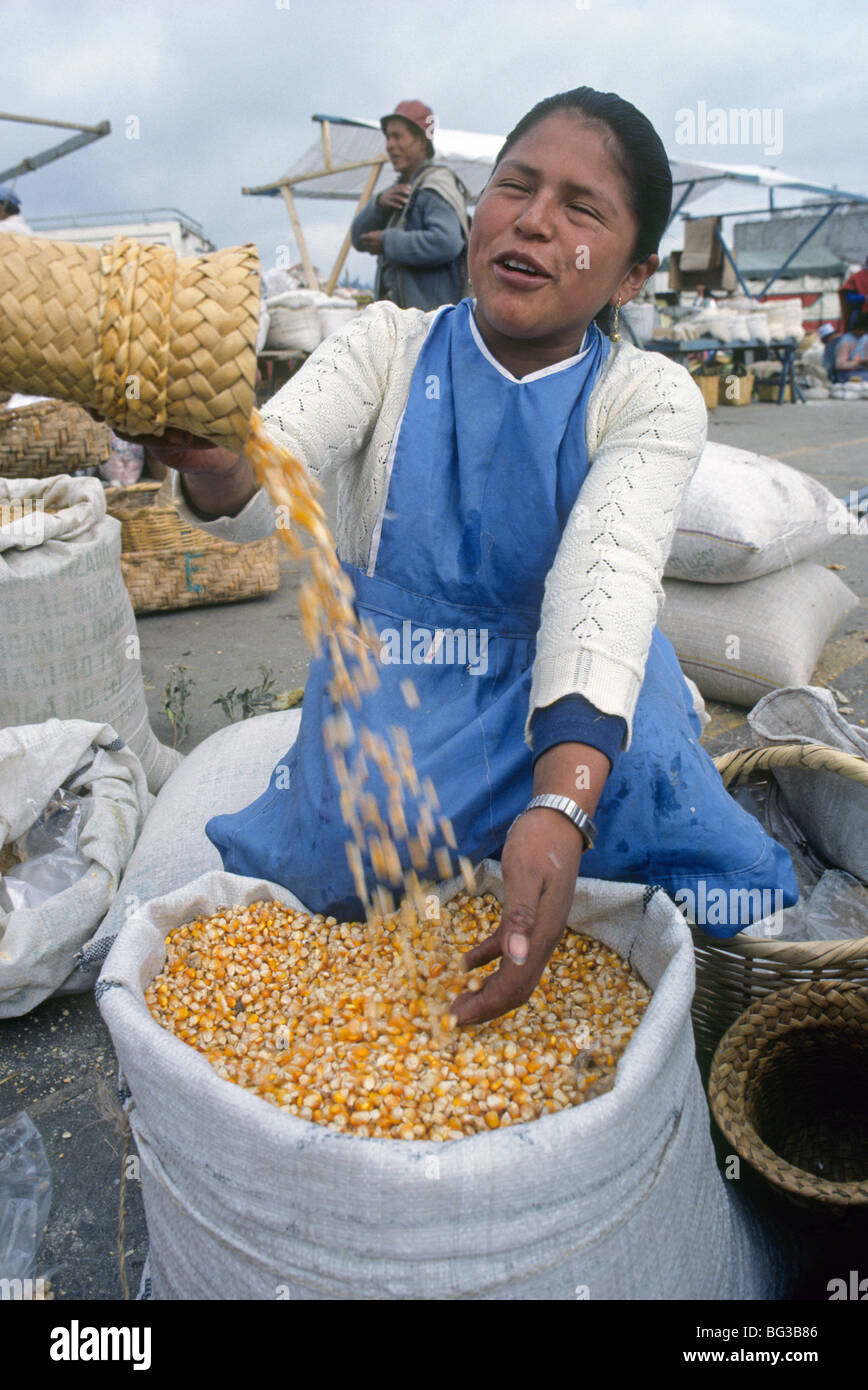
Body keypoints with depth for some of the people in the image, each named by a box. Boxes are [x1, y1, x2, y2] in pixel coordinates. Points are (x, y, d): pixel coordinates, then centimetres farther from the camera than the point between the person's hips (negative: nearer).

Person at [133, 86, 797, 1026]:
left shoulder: (651, 398, -6)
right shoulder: (389, 346, -2)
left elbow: (605, 580, -23)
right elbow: (267, 477, -18)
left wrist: (561, 809, -39)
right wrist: (215, 463, -44)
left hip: (576, 695, 1)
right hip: (394, 679, 0)